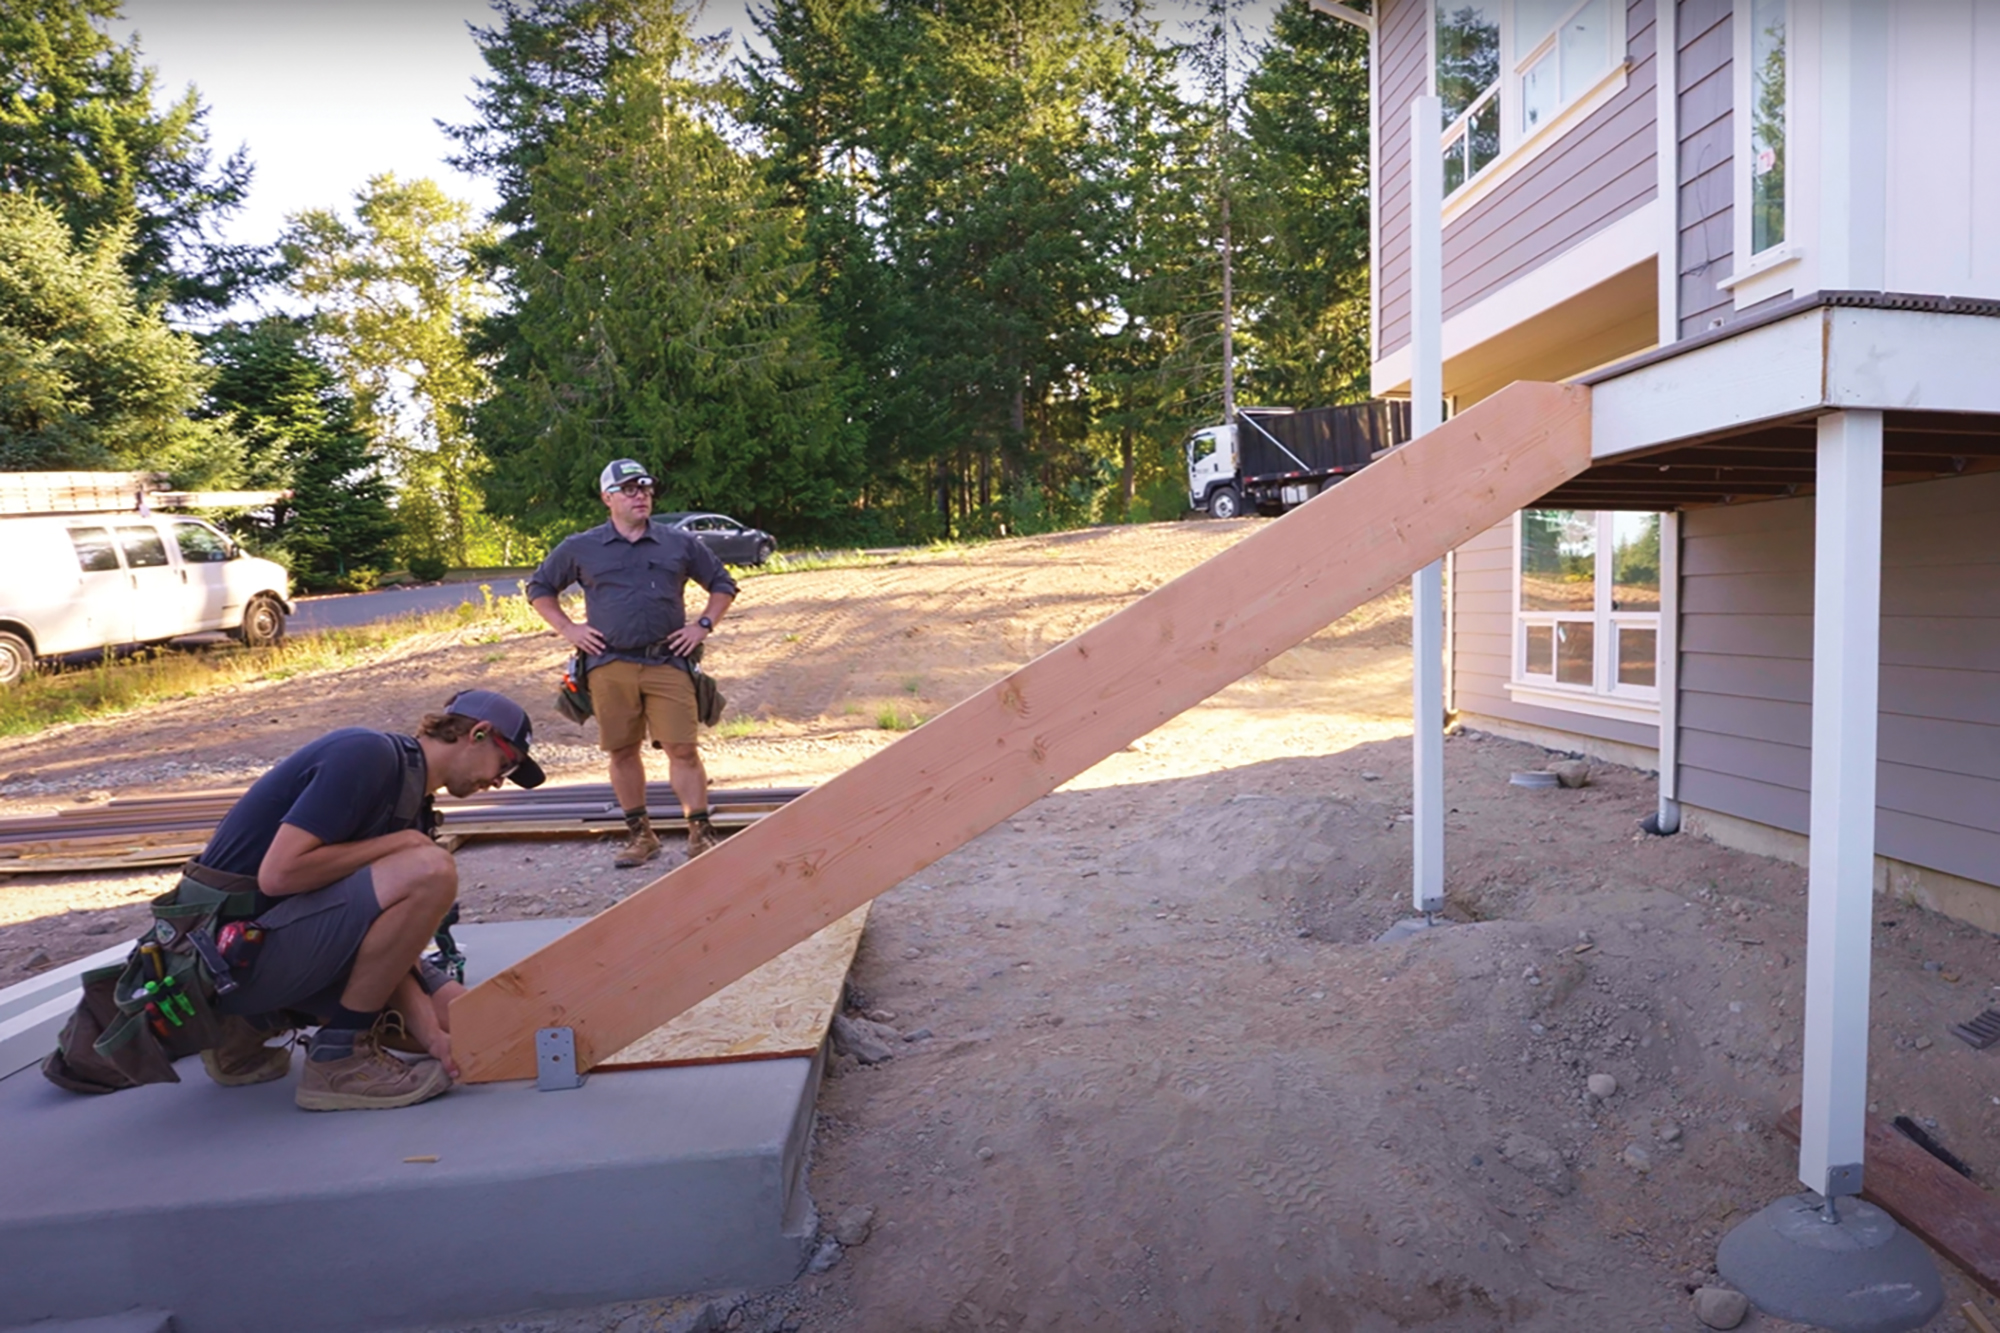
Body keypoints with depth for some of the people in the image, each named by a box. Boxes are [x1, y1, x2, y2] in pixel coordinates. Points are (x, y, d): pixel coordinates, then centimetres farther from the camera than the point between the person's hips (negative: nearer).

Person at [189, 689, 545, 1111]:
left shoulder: (414, 805, 11)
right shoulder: (367, 754, -16)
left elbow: (387, 940, 3)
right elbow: (278, 874, -26)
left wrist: (431, 1034, -11)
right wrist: (399, 843, -15)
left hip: (288, 945, 9)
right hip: (238, 951, -9)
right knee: (430, 871, -27)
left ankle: (255, 1023, 15)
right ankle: (339, 1057, -12)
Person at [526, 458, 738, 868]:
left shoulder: (680, 544, 9)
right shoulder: (580, 548, 8)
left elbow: (723, 584, 18)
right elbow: (539, 588, 19)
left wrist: (703, 625, 5)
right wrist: (568, 628, 6)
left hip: (668, 662, -1)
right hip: (610, 665, 1)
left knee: (683, 748, -8)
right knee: (623, 752, 6)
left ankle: (701, 834, -1)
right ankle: (639, 834, 18)